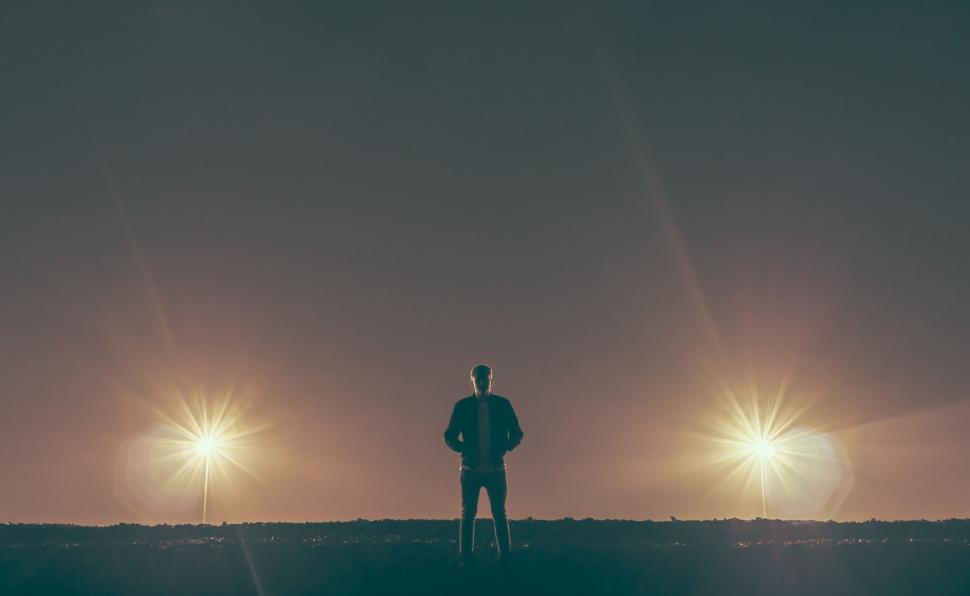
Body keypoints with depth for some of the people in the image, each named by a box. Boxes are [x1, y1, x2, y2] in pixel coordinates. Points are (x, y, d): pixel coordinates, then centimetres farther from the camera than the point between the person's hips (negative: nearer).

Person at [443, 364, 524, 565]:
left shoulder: (503, 405, 2)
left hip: (496, 469, 0)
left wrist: (503, 448, -12)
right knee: (468, 513, 2)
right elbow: (450, 436, 5)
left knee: (500, 514, 3)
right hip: (471, 469, 0)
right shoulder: (462, 407, 1)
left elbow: (516, 434, 7)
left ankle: (505, 556, 7)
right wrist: (465, 449, -13)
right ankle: (465, 557, 5)